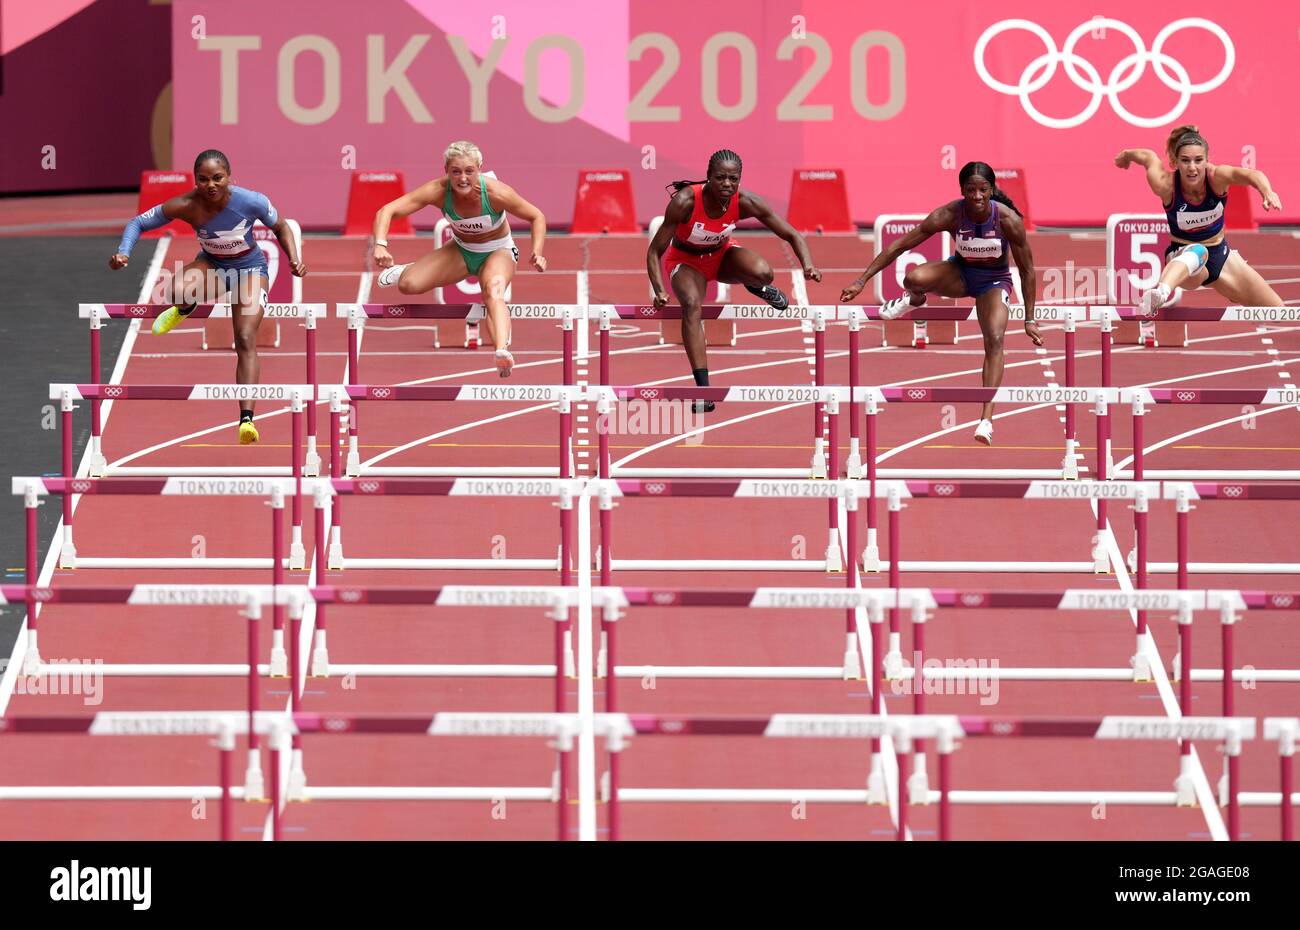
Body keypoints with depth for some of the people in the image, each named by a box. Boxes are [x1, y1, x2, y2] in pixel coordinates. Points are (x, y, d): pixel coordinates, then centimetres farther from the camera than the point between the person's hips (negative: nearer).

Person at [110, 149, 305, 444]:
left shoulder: (251, 202, -27)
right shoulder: (185, 206, -25)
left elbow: (281, 227, -6)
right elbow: (138, 223, -14)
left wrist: (294, 259, -20)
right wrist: (123, 253, -32)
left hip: (250, 268, -1)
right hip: (211, 265, 1)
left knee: (246, 340, -19)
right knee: (180, 290, -33)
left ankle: (246, 419, -22)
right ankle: (184, 309, 7)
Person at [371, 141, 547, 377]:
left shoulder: (496, 193, -30)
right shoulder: (439, 190, -27)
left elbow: (537, 217, -14)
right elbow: (387, 211, -30)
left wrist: (537, 253, -29)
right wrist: (380, 245, -48)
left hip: (497, 251, -3)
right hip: (461, 250, 3)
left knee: (494, 290, -37)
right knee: (407, 285, -17)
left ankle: (502, 352, -60)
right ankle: (407, 269, 23)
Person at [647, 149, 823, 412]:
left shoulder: (745, 202, -24)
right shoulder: (684, 202, -33)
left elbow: (792, 235, -16)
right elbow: (655, 251, -26)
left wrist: (808, 266, -35)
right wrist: (659, 291, -41)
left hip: (722, 255, 2)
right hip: (685, 260, -2)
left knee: (762, 272, -31)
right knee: (691, 305, -34)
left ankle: (757, 288, 10)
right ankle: (703, 390, -35)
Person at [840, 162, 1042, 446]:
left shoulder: (1008, 220, -27)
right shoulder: (949, 215, -26)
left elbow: (1027, 269, -14)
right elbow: (900, 245, -21)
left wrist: (1029, 320, -13)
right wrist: (861, 281, -24)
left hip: (994, 281, -1)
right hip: (961, 272, 1)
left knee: (994, 340, -26)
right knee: (914, 278, -30)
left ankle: (987, 418, -27)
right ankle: (914, 301, 11)